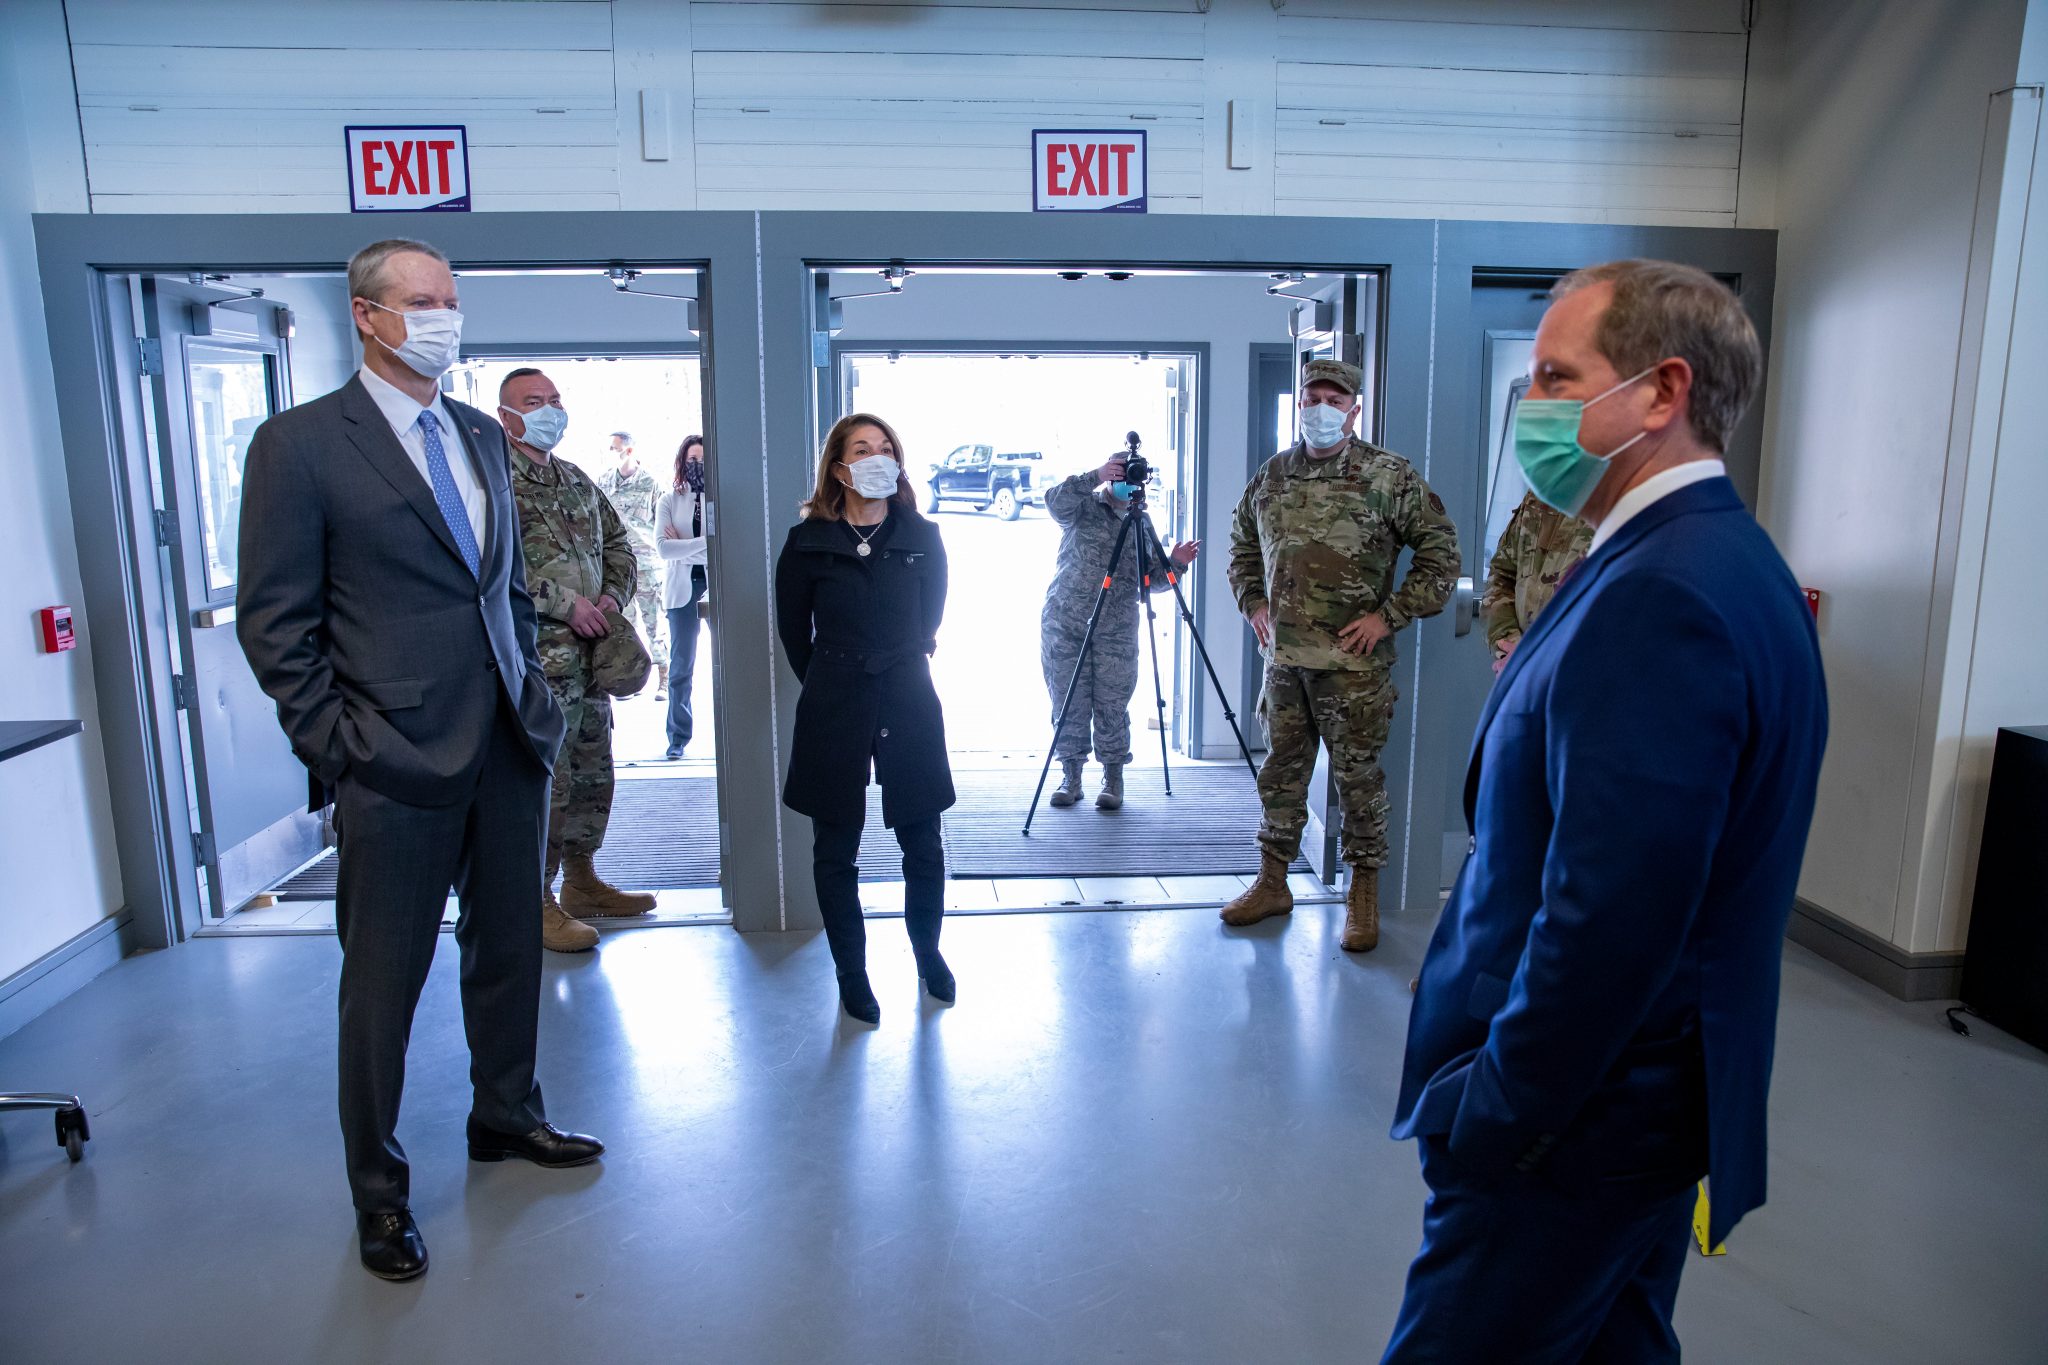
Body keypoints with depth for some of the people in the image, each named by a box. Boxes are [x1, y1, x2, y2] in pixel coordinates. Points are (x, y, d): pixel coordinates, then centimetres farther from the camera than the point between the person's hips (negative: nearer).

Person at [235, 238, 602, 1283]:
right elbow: (274, 622, -7)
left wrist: (531, 691, 11)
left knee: (509, 950, 17)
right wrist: (337, 747, -11)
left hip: (510, 746, 6)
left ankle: (504, 1116, 38)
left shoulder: (481, 437, 13)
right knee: (384, 982, 7)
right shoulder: (299, 444, -6)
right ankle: (378, 1191, 26)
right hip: (397, 764, -5)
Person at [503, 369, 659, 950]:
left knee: (593, 773, 15)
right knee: (544, 782, -6)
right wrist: (565, 604, -18)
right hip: (536, 656, -8)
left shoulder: (577, 481, 18)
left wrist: (613, 596, 3)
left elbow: (617, 542, 23)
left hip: (591, 650, 8)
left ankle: (581, 881, 29)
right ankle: (538, 902, 5)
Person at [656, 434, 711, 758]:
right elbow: (664, 549, -7)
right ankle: (678, 736, 13)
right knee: (681, 666, 5)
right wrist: (705, 542, -13)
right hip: (683, 588, 1)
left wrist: (683, 545, -10)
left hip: (717, 585, -1)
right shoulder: (669, 501, 4)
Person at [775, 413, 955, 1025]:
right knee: (836, 849, 7)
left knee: (922, 842, 8)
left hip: (909, 702, 1)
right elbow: (793, 630, 7)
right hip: (834, 710, -1)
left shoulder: (922, 537, 0)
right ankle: (851, 971, 23)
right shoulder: (807, 542, -5)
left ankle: (928, 953, 30)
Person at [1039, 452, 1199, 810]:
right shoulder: (1083, 508, 6)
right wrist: (1094, 477, -27)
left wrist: (1175, 564, -4)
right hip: (1064, 622, -1)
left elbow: (1152, 580, 15)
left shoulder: (1141, 523, 15)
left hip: (1117, 630, 2)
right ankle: (1070, 777, 15)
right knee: (1069, 704, 2)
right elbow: (1056, 500, -16)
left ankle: (1113, 780, 13)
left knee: (1112, 707, 0)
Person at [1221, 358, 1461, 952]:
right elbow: (1242, 547, 23)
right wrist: (1253, 605, 9)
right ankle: (1272, 882, 26)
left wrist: (1389, 615, -10)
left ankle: (1363, 896, 17)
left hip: (1353, 663, -4)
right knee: (1281, 771, 13)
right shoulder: (1271, 476, 10)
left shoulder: (1389, 476, -5)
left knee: (1358, 776, 3)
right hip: (1283, 657, 5)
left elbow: (1440, 551, -4)